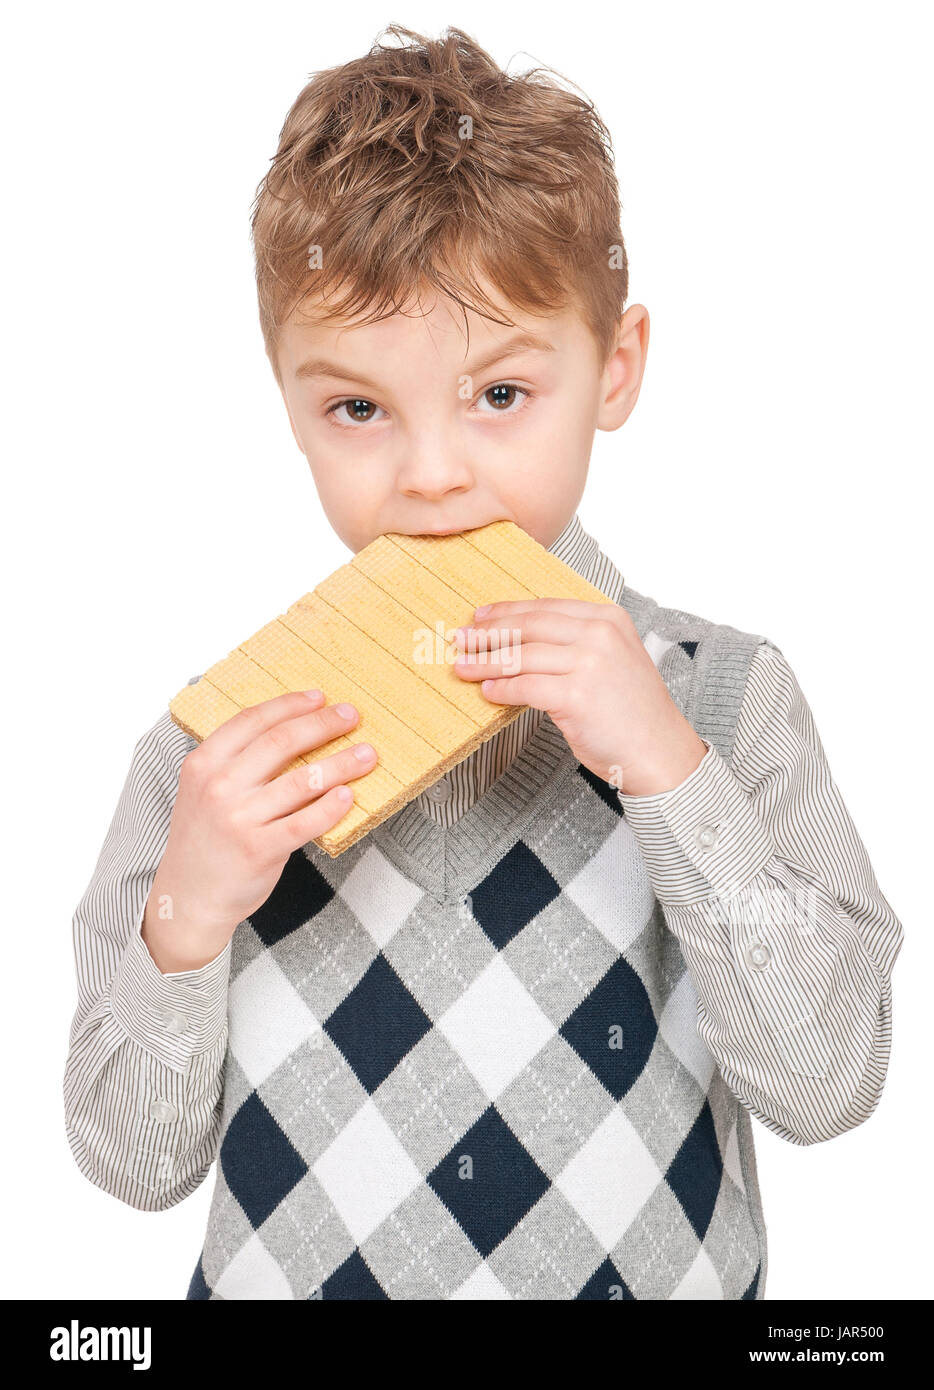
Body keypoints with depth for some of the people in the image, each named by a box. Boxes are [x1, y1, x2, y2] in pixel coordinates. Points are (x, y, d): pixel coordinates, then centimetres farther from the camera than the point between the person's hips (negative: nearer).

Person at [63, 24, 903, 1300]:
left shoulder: (721, 699, -14)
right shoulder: (220, 742, -13)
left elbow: (827, 1088, -18)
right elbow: (134, 1163, -9)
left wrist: (668, 769, -28)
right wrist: (187, 919, -27)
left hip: (659, 1273, 0)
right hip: (285, 1273, 1)